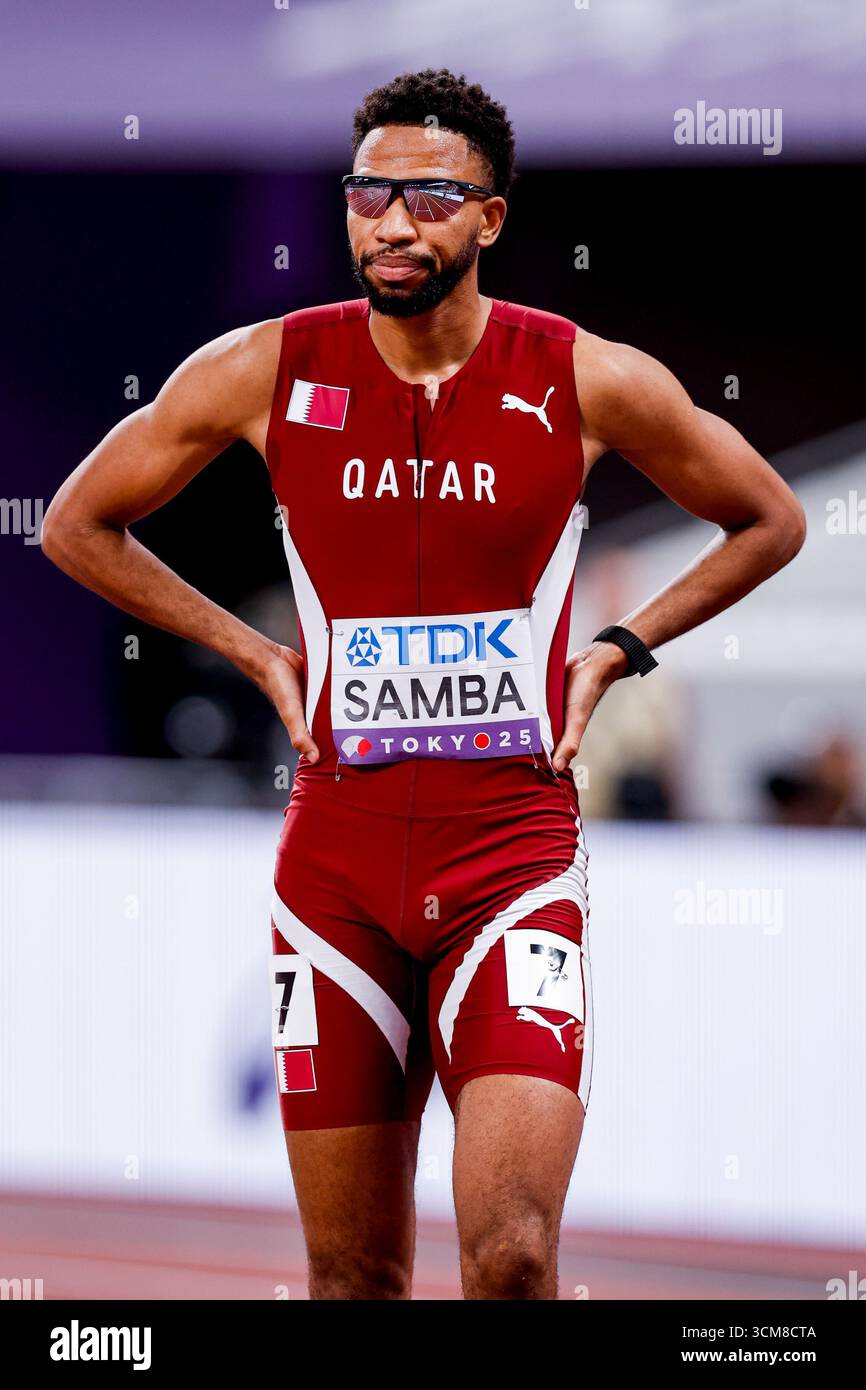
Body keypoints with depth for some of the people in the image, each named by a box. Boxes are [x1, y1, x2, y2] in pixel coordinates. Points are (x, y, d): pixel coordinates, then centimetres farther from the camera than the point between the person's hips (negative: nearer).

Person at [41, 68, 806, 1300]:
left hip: (513, 859, -2)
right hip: (337, 861, 2)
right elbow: (79, 525, 12)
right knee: (353, 1276, 9)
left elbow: (770, 523, 12)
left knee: (511, 1259, -17)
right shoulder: (267, 374, -2)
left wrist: (616, 651, 4)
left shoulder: (589, 385, -4)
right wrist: (257, 656, 6)